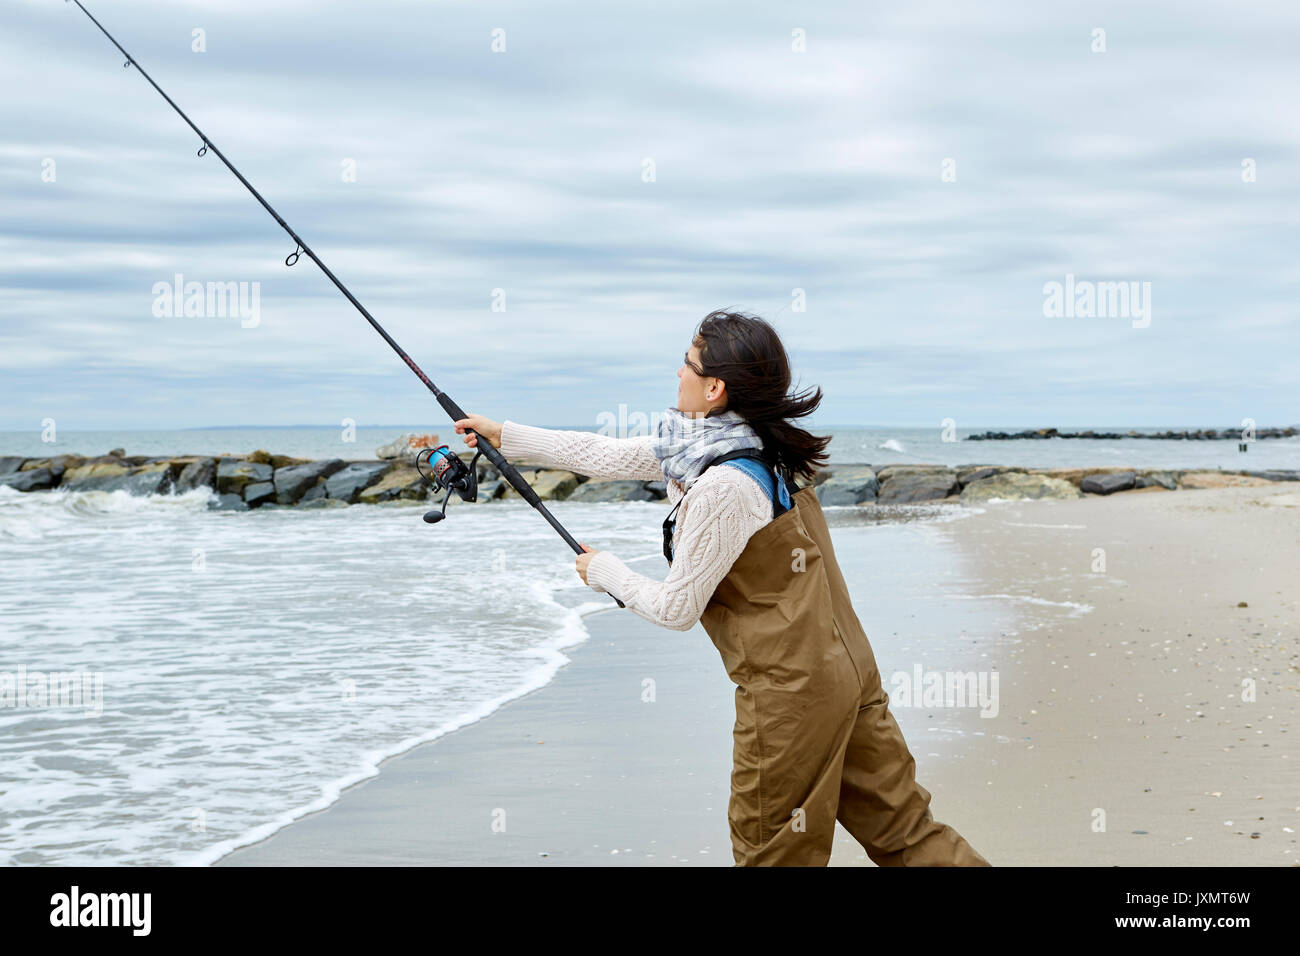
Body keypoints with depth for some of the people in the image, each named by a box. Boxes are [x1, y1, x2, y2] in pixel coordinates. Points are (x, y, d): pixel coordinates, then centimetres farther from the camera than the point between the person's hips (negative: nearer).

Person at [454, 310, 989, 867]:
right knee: (899, 828, 13)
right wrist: (505, 437, 22)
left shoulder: (724, 487, -21)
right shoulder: (710, 442, 6)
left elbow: (675, 609, -13)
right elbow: (608, 456, 17)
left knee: (773, 852, 7)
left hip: (791, 692, -9)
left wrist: (604, 571, 4)